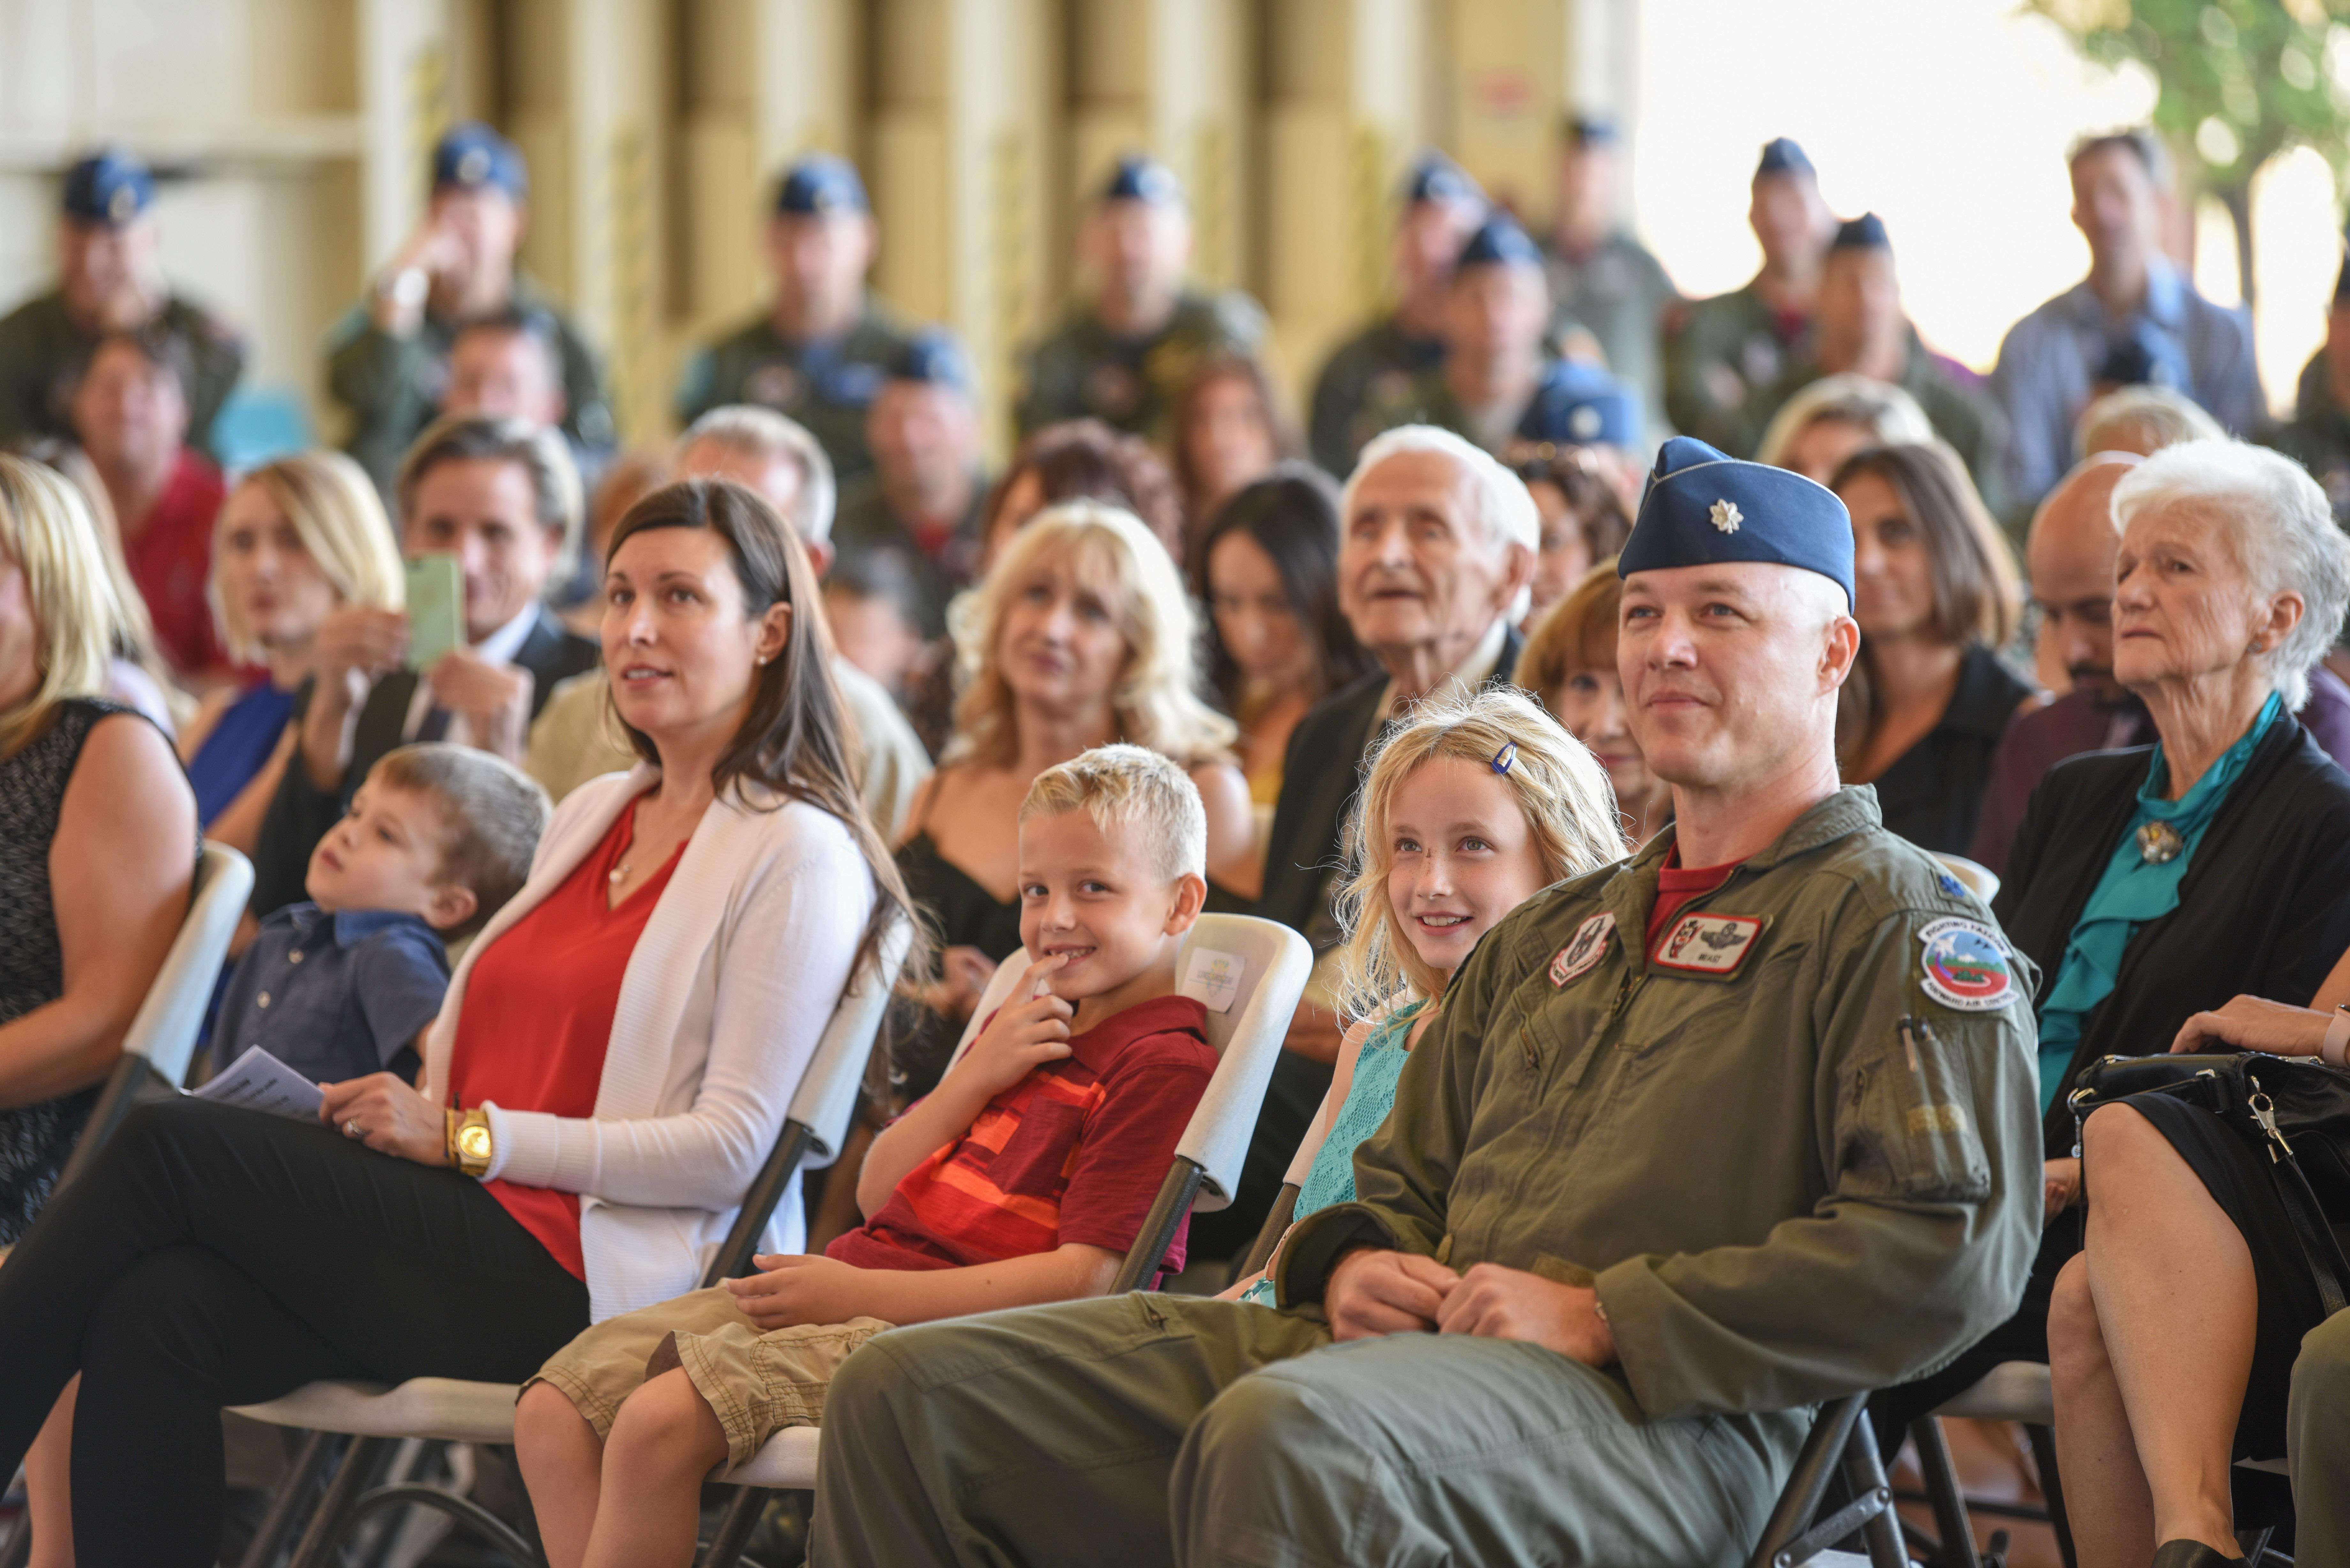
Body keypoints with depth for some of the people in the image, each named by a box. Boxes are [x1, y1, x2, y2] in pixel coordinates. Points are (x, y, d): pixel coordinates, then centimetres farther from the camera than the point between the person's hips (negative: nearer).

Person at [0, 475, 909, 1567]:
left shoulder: (799, 853, -3)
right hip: (465, 1244, 7)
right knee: (156, 1315, -23)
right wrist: (382, 1114, 3)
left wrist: (465, 1136, -13)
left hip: (578, 1273, -7)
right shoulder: (591, 816, 23)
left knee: (164, 1146, -18)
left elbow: (730, 1149, -11)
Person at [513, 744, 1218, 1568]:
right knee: (553, 1411, -8)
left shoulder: (1165, 1065, -5)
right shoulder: (1025, 1028, 25)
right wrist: (978, 1075, 4)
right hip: (852, 1287, 9)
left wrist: (859, 1293, -18)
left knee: (660, 1421, -29)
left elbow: (1088, 1278, -16)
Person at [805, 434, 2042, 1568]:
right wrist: (1354, 1261, 9)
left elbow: (1951, 1251, -11)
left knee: (1287, 1434, -41)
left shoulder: (1896, 923, 5)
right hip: (1413, 1339, 8)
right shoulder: (1552, 935, 31)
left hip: (1660, 1422, -8)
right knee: (908, 1391, -5)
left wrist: (1603, 1318, -13)